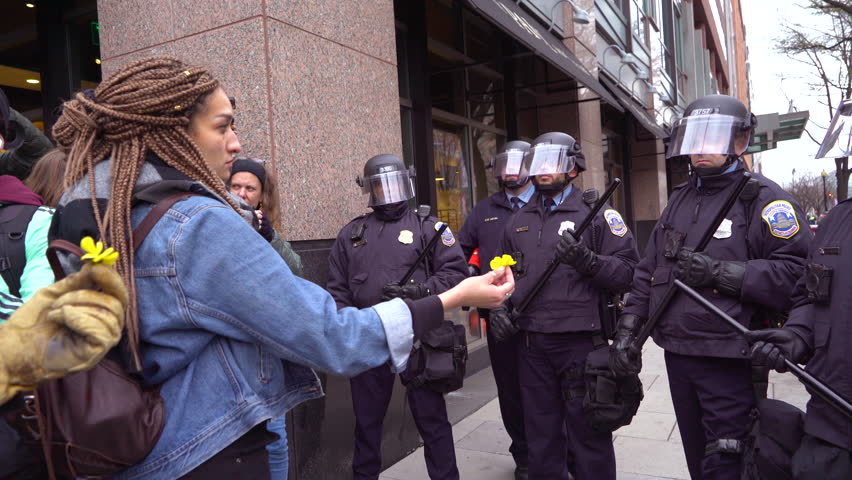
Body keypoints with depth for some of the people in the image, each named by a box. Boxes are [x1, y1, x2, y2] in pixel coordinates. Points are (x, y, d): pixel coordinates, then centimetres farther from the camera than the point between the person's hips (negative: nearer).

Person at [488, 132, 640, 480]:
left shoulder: (595, 214, -3)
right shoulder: (518, 222, 13)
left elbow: (628, 271, -10)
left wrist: (588, 261, -26)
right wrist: (499, 308, 5)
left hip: (581, 344, -5)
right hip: (532, 346, 5)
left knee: (588, 436, 8)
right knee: (541, 437, 18)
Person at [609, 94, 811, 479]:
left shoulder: (763, 199, -7)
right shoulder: (679, 201, 13)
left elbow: (797, 274, -19)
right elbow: (647, 272, 14)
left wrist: (720, 271, -23)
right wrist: (627, 329, 7)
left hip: (729, 361, -6)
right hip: (676, 354, 6)